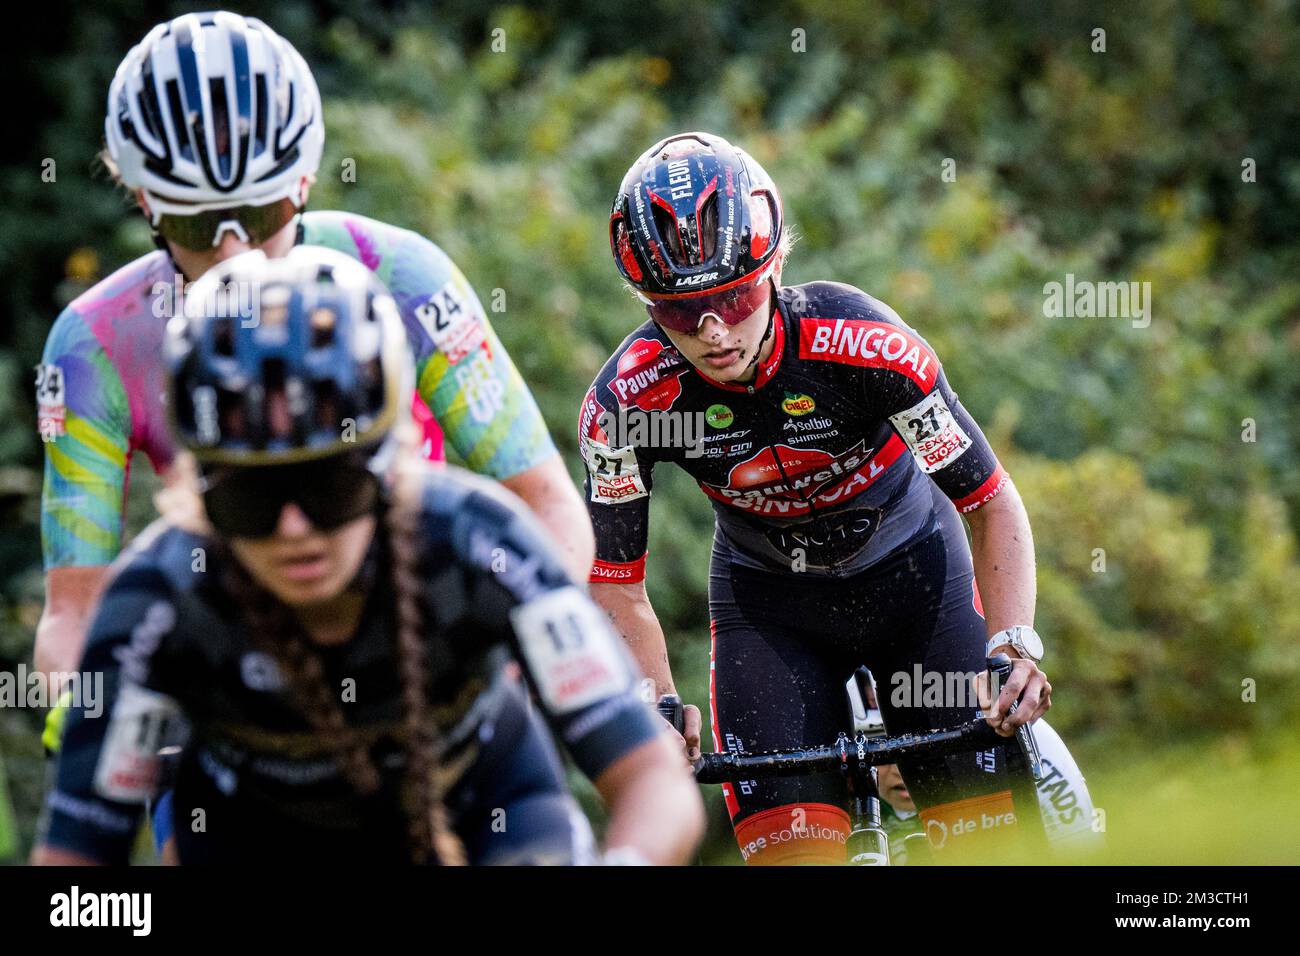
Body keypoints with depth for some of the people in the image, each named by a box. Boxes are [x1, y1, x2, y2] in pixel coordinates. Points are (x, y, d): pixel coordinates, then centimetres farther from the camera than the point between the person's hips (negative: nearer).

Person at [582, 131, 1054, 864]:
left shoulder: (863, 345, -30)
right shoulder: (626, 403, -25)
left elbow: (992, 504, -20)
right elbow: (616, 584, -14)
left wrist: (1014, 644, -33)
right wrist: (656, 703, -30)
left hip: (909, 573, -1)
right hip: (767, 602, 1)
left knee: (990, 829, -11)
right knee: (789, 841, -18)